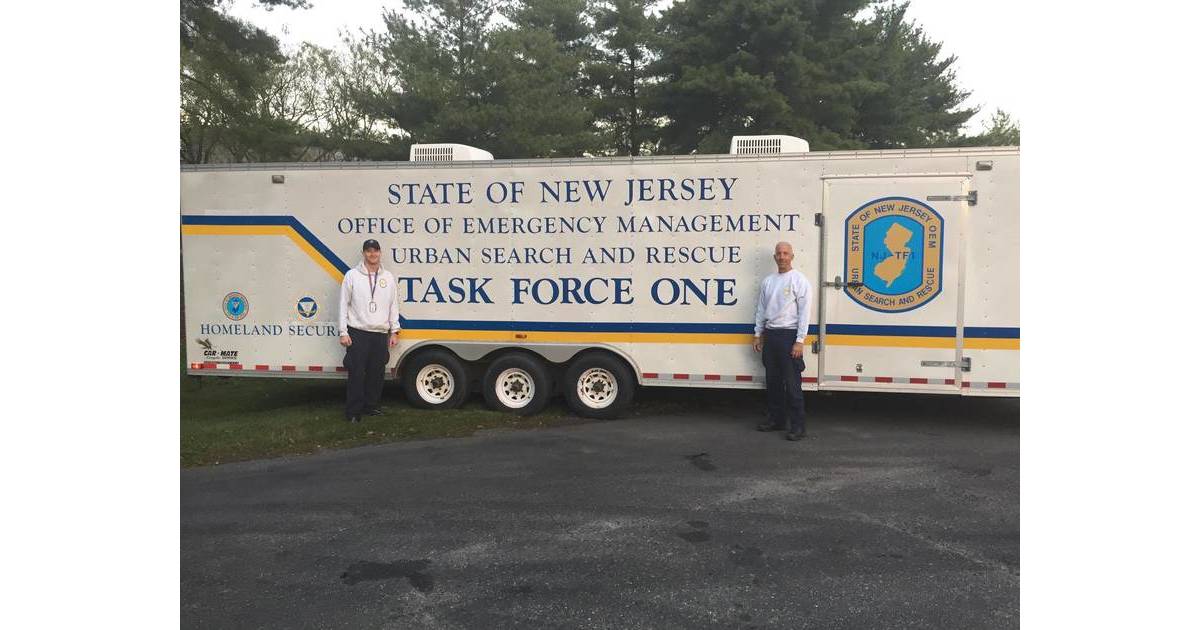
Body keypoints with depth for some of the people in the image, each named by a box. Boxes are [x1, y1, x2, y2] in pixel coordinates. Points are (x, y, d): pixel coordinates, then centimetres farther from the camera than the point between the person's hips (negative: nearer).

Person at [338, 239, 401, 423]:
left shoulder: (388, 277, 10)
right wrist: (343, 332, -5)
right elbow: (343, 304, 0)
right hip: (357, 334, -3)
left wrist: (394, 331, 8)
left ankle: (371, 406, 22)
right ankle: (353, 411, 2)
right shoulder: (352, 275, 1)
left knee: (376, 373, 8)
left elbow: (394, 305, 13)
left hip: (381, 334, 3)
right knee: (356, 374, -5)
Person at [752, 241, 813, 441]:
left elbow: (804, 312, -10)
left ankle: (797, 426, -5)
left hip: (789, 335, -7)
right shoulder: (767, 281, 14)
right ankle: (775, 420, 23)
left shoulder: (800, 280, -6)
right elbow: (761, 310, 20)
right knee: (773, 381, 12)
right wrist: (758, 335, 14)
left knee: (792, 383, -8)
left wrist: (799, 342, -15)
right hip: (770, 335, 7)